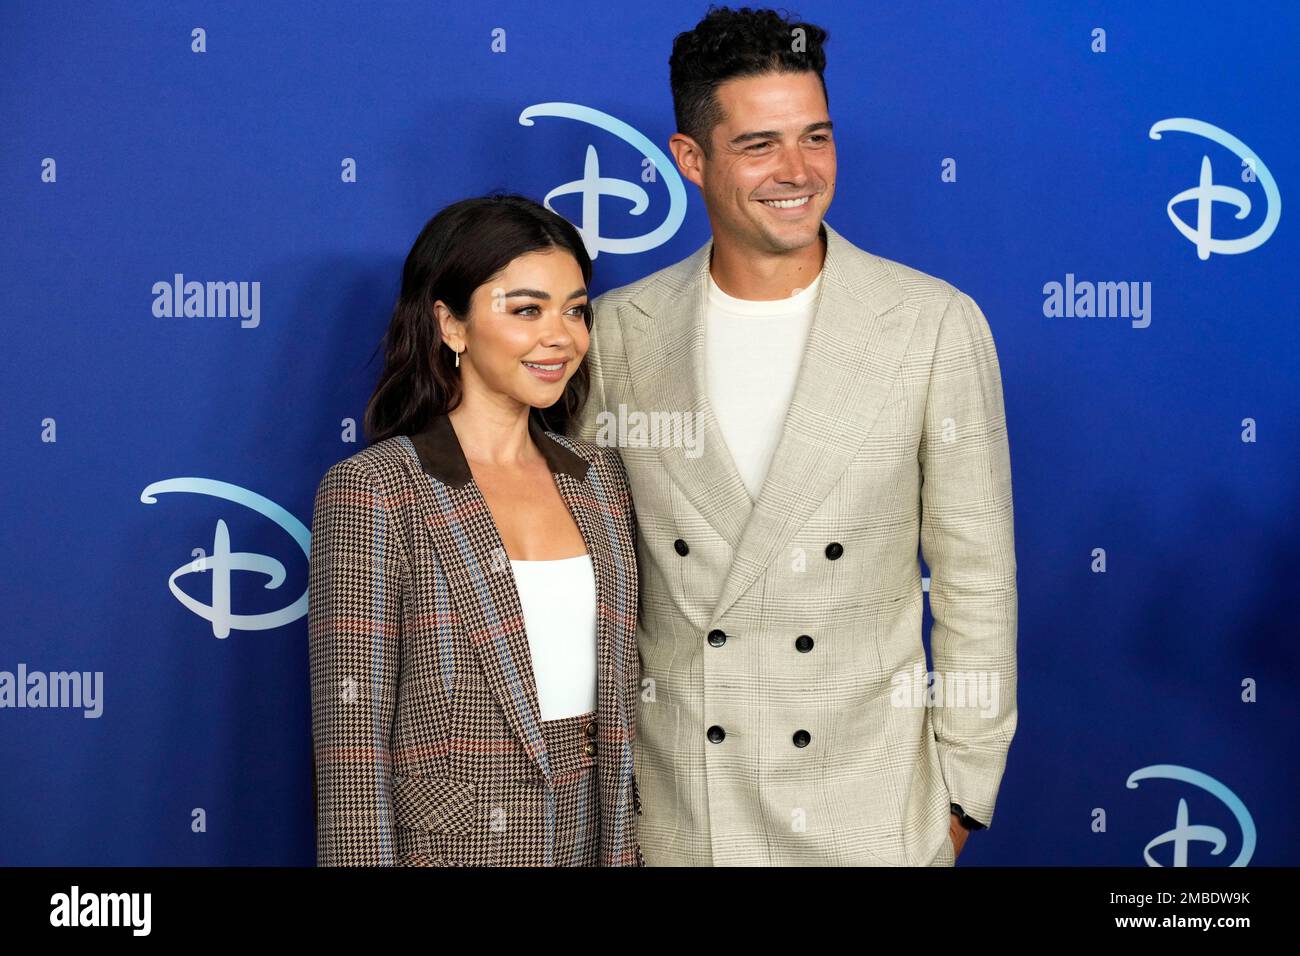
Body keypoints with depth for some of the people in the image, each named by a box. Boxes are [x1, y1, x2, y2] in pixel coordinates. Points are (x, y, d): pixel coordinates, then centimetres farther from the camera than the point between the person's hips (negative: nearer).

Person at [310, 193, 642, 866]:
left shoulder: (600, 478, 5)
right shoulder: (373, 490, -12)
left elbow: (620, 685, 9)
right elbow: (353, 731, -13)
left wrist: (629, 845, 6)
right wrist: (366, 857, -15)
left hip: (596, 836, 5)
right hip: (452, 843, -5)